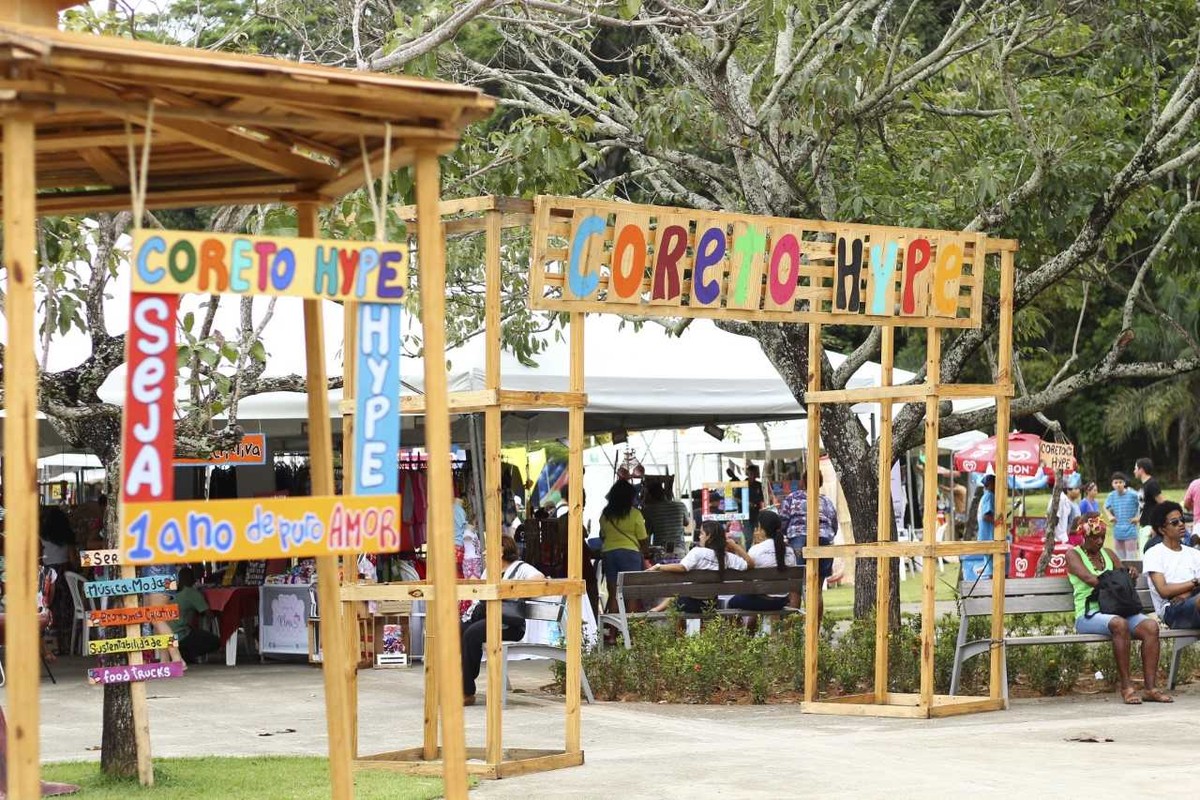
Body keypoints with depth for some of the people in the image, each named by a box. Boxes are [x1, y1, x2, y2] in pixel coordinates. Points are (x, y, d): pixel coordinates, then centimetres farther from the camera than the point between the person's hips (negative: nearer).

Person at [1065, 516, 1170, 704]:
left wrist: (1130, 574, -2)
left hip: (1116, 610, 6)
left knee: (1151, 626, -23)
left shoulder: (1108, 553, 22)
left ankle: (1150, 688, -26)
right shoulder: (1073, 554, 4)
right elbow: (1089, 579, -12)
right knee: (1119, 624, -39)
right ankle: (1125, 686, -31)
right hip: (1088, 616, -6)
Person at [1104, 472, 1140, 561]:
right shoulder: (1111, 496, 4)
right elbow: (1106, 507, 22)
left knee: (1131, 558, -6)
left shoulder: (1132, 495, -11)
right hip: (1117, 533, 5)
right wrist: (1109, 516, 6)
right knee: (1120, 558, 14)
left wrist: (1138, 517, -8)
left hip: (1130, 532, -5)